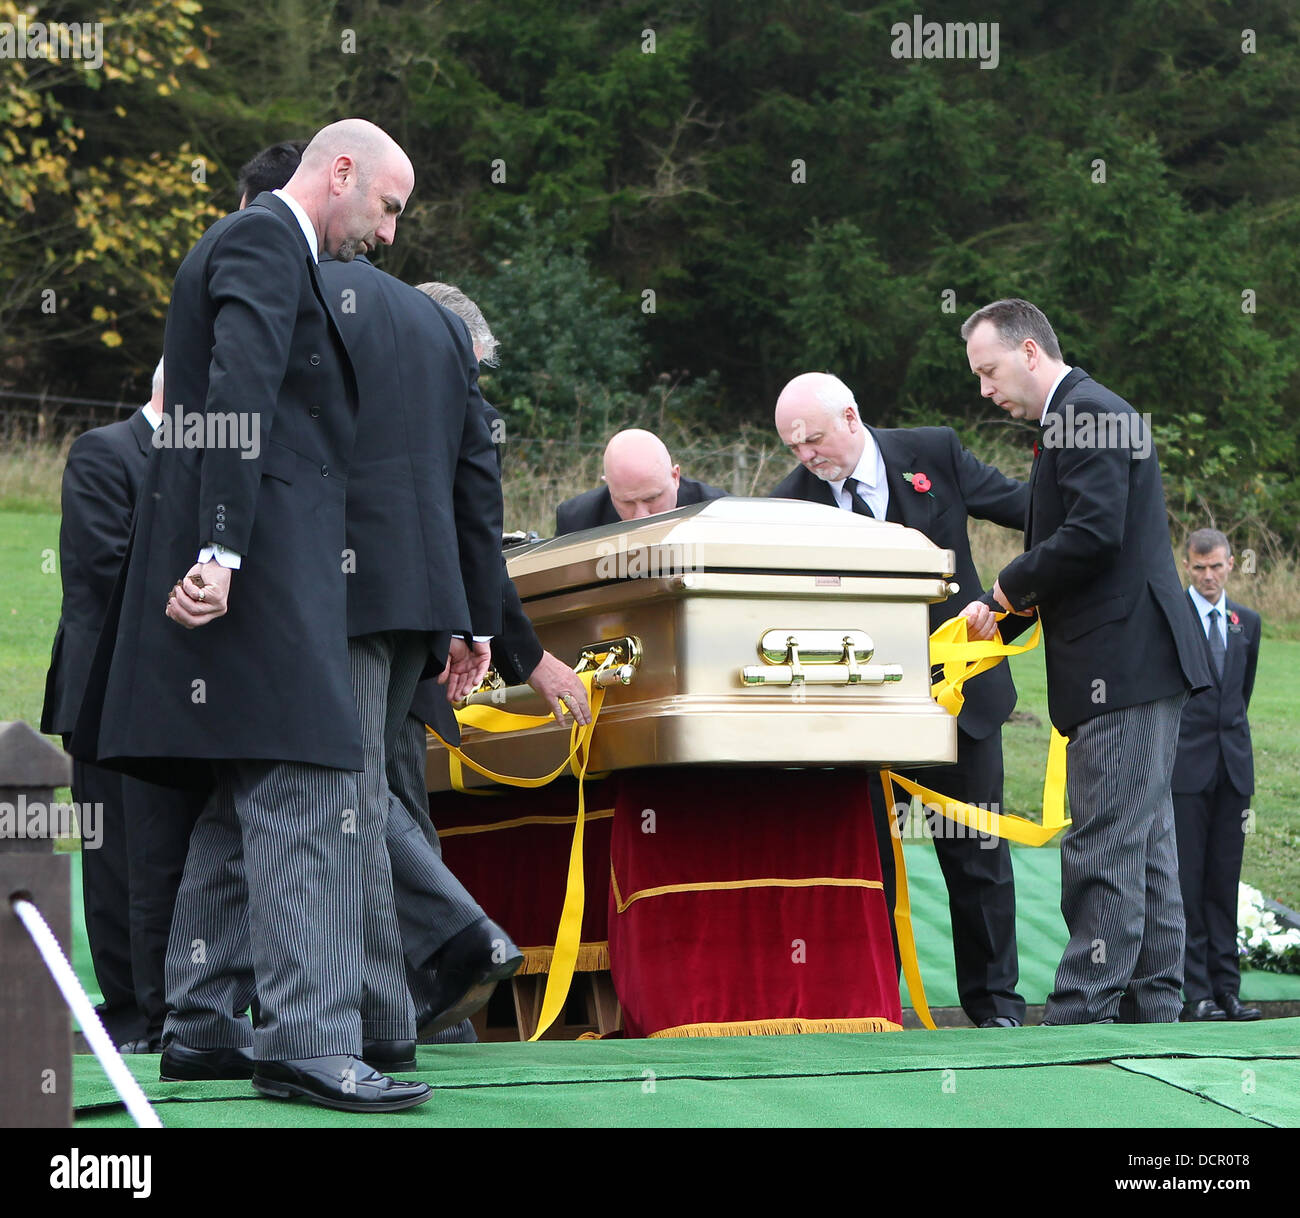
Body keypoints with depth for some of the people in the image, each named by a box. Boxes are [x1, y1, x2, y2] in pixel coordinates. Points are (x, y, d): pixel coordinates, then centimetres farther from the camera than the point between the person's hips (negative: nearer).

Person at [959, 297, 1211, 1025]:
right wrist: (999, 616, 13)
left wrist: (1007, 590, -9)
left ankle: (1081, 1014, -9)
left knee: (1104, 848, -9)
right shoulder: (1078, 419, 21)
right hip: (1130, 668, 11)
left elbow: (1094, 534, -22)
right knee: (1144, 846, 13)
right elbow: (1067, 548, 23)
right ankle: (1151, 1007, 18)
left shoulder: (1087, 414, -11)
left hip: (1125, 665, -11)